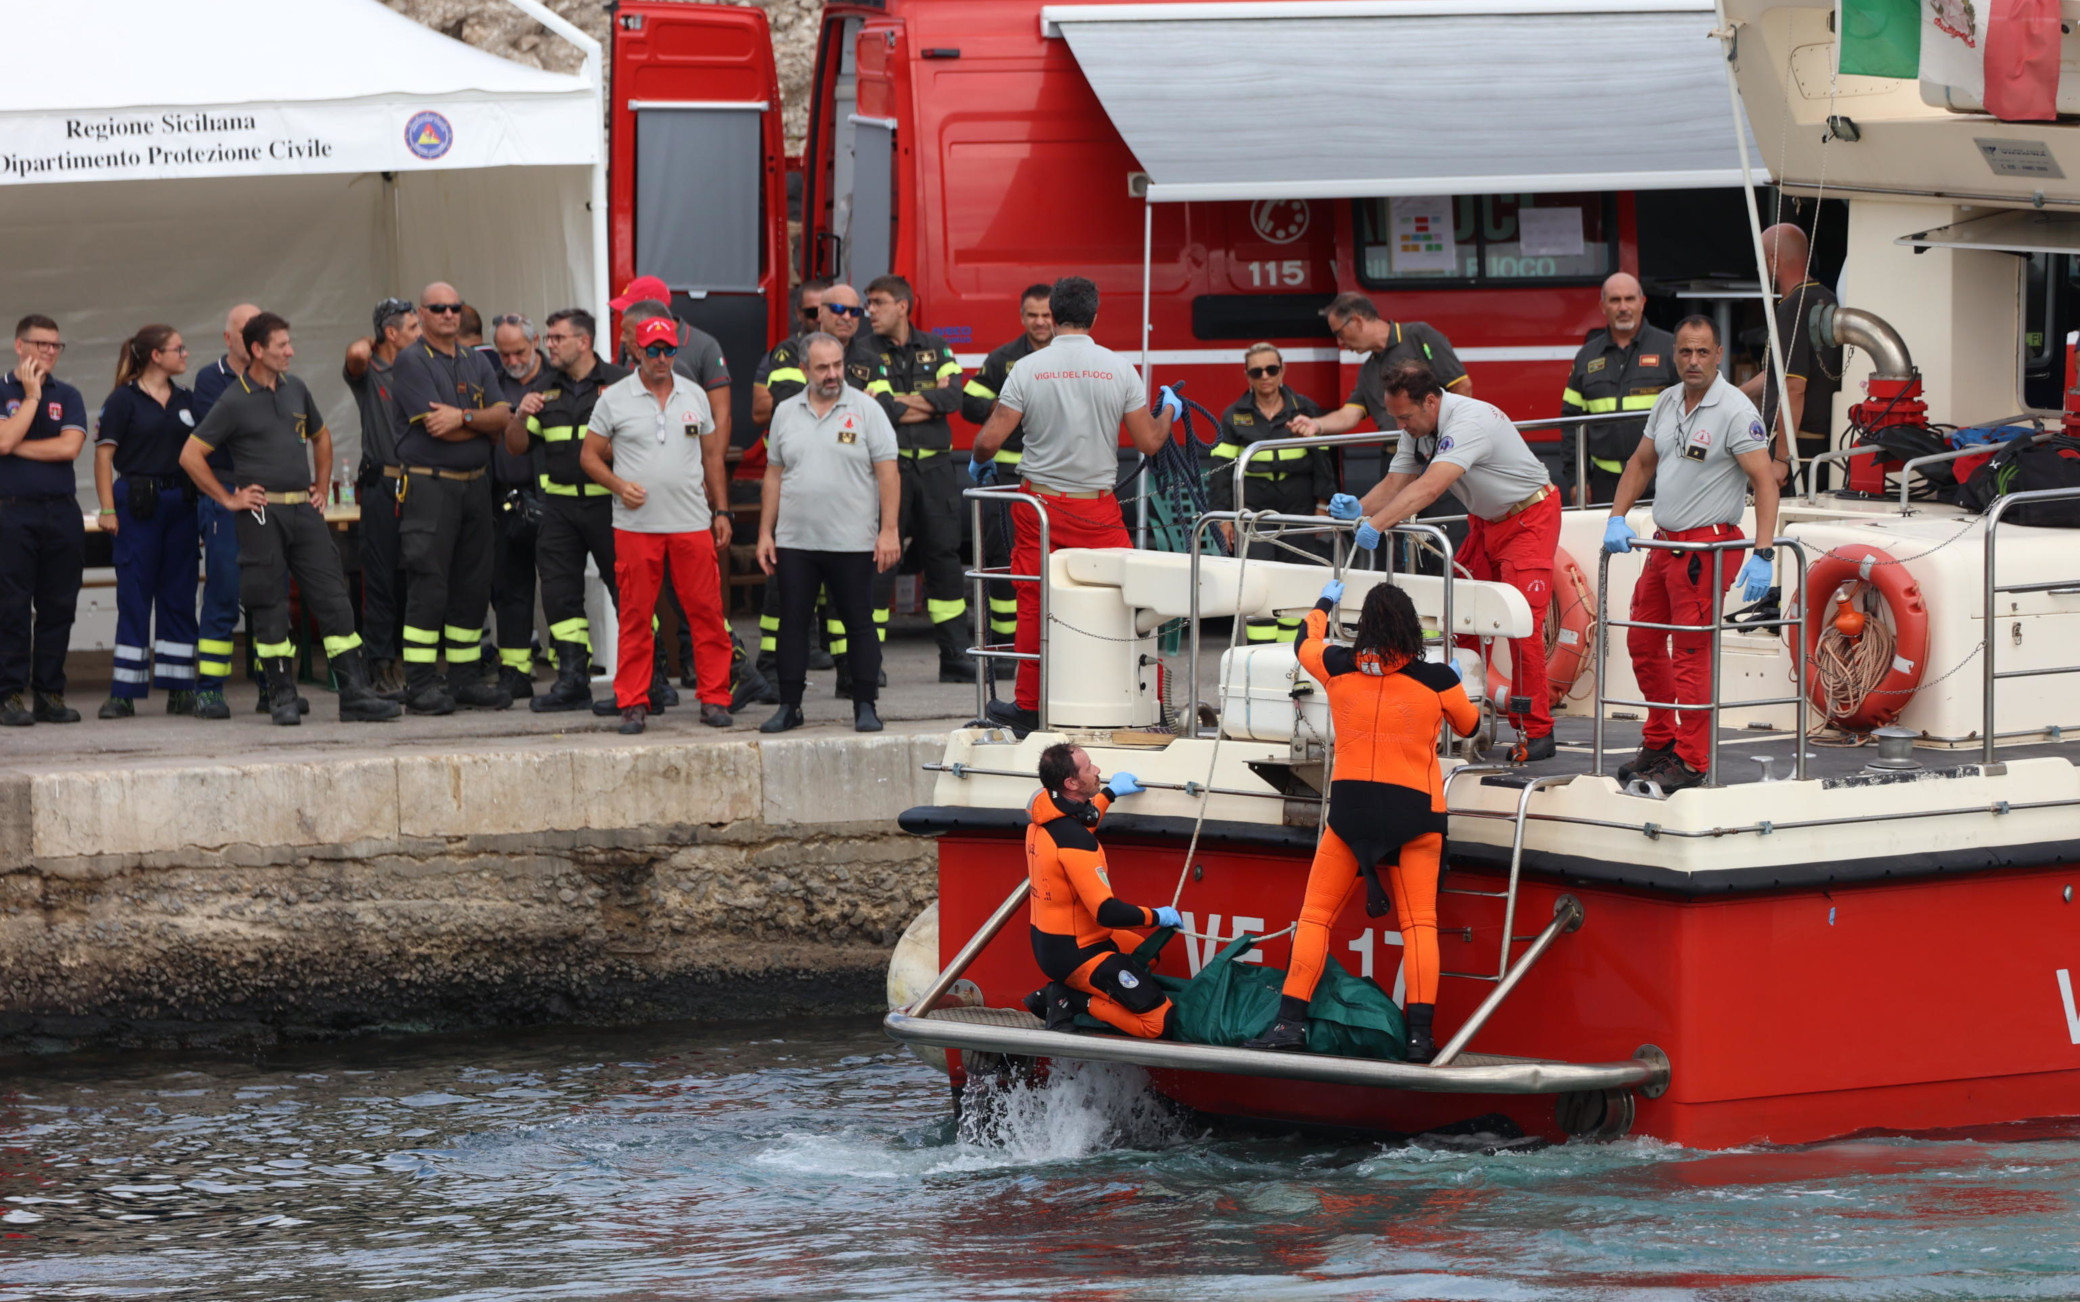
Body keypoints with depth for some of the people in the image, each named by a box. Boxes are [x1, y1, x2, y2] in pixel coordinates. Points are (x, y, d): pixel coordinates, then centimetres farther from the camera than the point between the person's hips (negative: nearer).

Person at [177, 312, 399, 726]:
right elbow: (191, 455, -6)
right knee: (270, 608, -1)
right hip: (262, 514, -5)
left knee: (333, 600, 0)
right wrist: (228, 499, -5)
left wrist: (322, 488, 19)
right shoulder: (235, 402, -6)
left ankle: (356, 695, -1)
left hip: (304, 509, 5)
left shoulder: (295, 390, 12)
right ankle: (282, 698, 7)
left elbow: (320, 437, 29)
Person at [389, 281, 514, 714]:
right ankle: (420, 683, -8)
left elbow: (502, 417, 3)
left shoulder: (477, 362, 15)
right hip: (429, 483, -7)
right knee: (429, 583, -9)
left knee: (473, 584, 8)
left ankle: (466, 677, 14)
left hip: (476, 483, 7)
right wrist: (484, 423, 0)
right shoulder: (411, 362, -5)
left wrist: (464, 417, -15)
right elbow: (436, 426, -14)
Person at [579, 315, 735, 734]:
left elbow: (712, 455, 17)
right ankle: (632, 703, 5)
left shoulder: (694, 396, 11)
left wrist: (721, 510, 11)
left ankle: (714, 699, 5)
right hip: (636, 524, -2)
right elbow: (589, 455, 6)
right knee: (635, 616, -1)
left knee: (706, 612, -1)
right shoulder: (614, 399, 2)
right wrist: (619, 485, -11)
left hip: (693, 522, 2)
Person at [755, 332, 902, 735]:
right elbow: (774, 475, 13)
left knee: (860, 624, 1)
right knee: (793, 623, 4)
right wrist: (765, 532, 8)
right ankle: (789, 706, 11)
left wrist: (889, 531, -11)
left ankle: (865, 707, 7)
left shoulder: (865, 410, -1)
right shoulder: (786, 414, 9)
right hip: (795, 542, 3)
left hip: (853, 543, -3)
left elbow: (887, 474, -4)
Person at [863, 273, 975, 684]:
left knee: (944, 557, 6)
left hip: (935, 466, 3)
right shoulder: (865, 353, 0)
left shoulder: (935, 348, 10)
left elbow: (953, 396, -6)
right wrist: (931, 401, -4)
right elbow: (883, 411, -13)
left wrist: (902, 401, -12)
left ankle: (958, 657, 11)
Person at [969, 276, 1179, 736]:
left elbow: (990, 439, -5)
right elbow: (1149, 442, 1)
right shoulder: (1119, 369, -3)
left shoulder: (1028, 369, -4)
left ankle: (1029, 708, 12)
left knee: (1035, 606, 7)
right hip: (1098, 508, 0)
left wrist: (978, 463, 18)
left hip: (1040, 504, 0)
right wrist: (1169, 411, 22)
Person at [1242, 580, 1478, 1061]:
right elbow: (1469, 725, 18)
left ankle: (1291, 1020, 0)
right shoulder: (1437, 679, -3)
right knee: (1419, 923, 1)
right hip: (1416, 812, 0)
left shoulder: (1339, 666, 0)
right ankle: (1419, 1033, -9)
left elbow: (1305, 643, 24)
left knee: (1316, 915, 7)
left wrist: (1325, 603, 43)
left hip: (1351, 809, 1)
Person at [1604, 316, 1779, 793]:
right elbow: (1641, 464, 21)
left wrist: (1762, 555, -27)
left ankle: (1691, 761, -2)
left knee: (1691, 652, -7)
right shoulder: (1667, 403, 10)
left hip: (1707, 544, -8)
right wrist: (1617, 519, 6)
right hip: (1664, 540, 8)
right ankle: (1660, 743, 29)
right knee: (1643, 642, 15)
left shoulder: (1735, 410, -14)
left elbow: (1765, 482, -19)